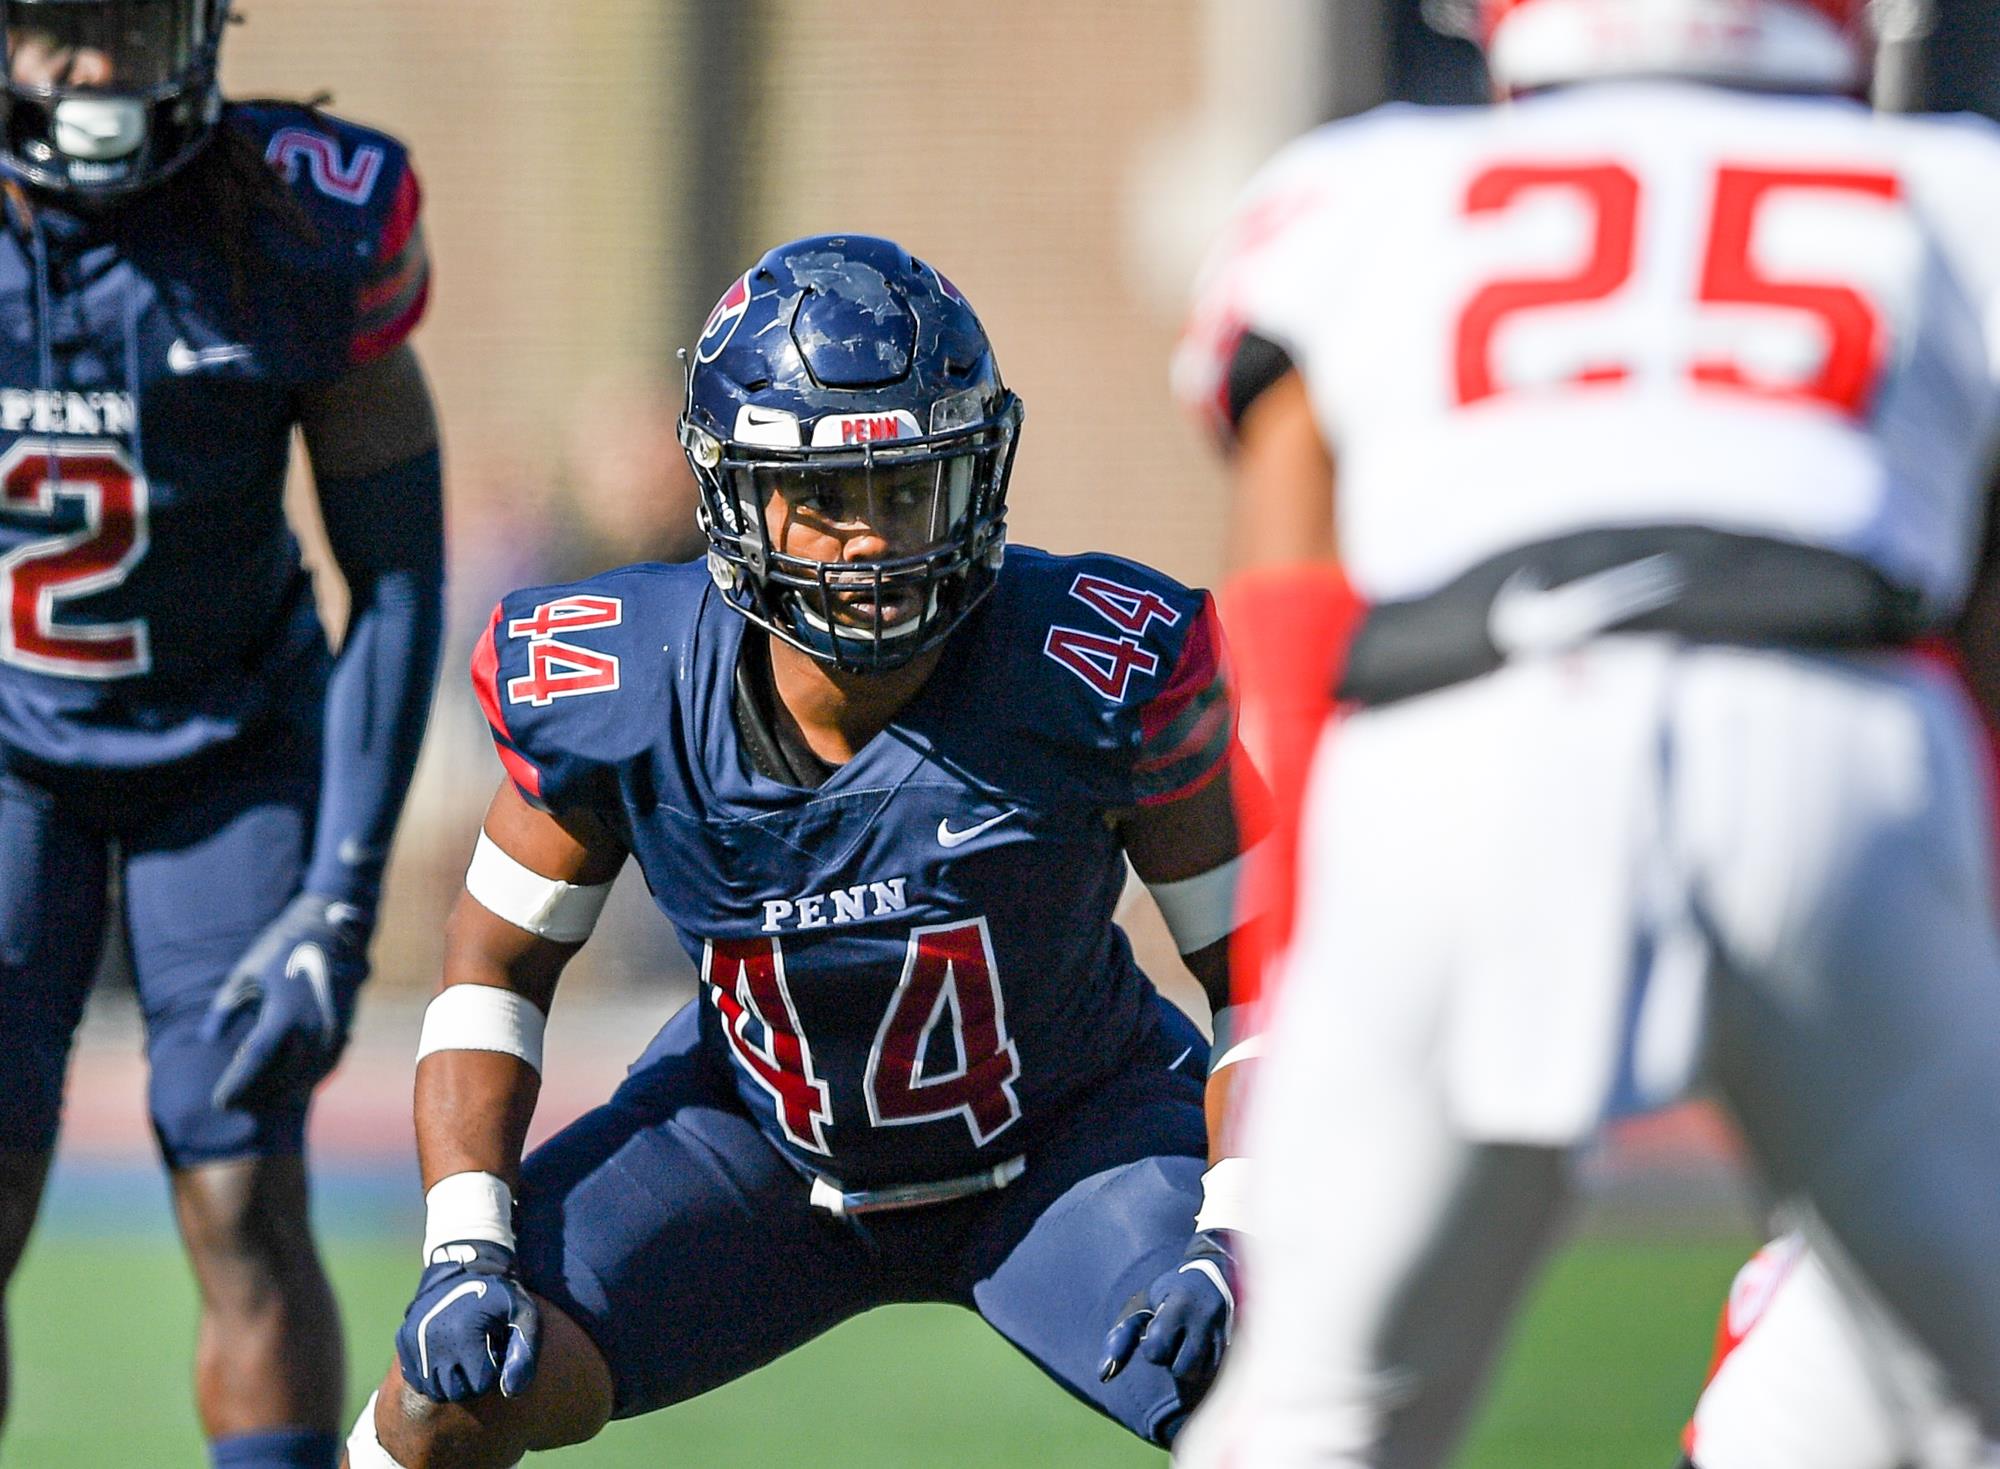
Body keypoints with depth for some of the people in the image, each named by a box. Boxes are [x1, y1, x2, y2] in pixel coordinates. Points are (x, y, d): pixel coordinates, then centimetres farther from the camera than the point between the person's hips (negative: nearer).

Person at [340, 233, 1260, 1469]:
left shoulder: (1099, 674, -28)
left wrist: (1227, 1246, -26)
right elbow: (498, 964, -5)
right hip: (762, 1137, 1)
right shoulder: (626, 692, -22)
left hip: (1068, 1141, -1)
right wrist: (465, 1252, -16)